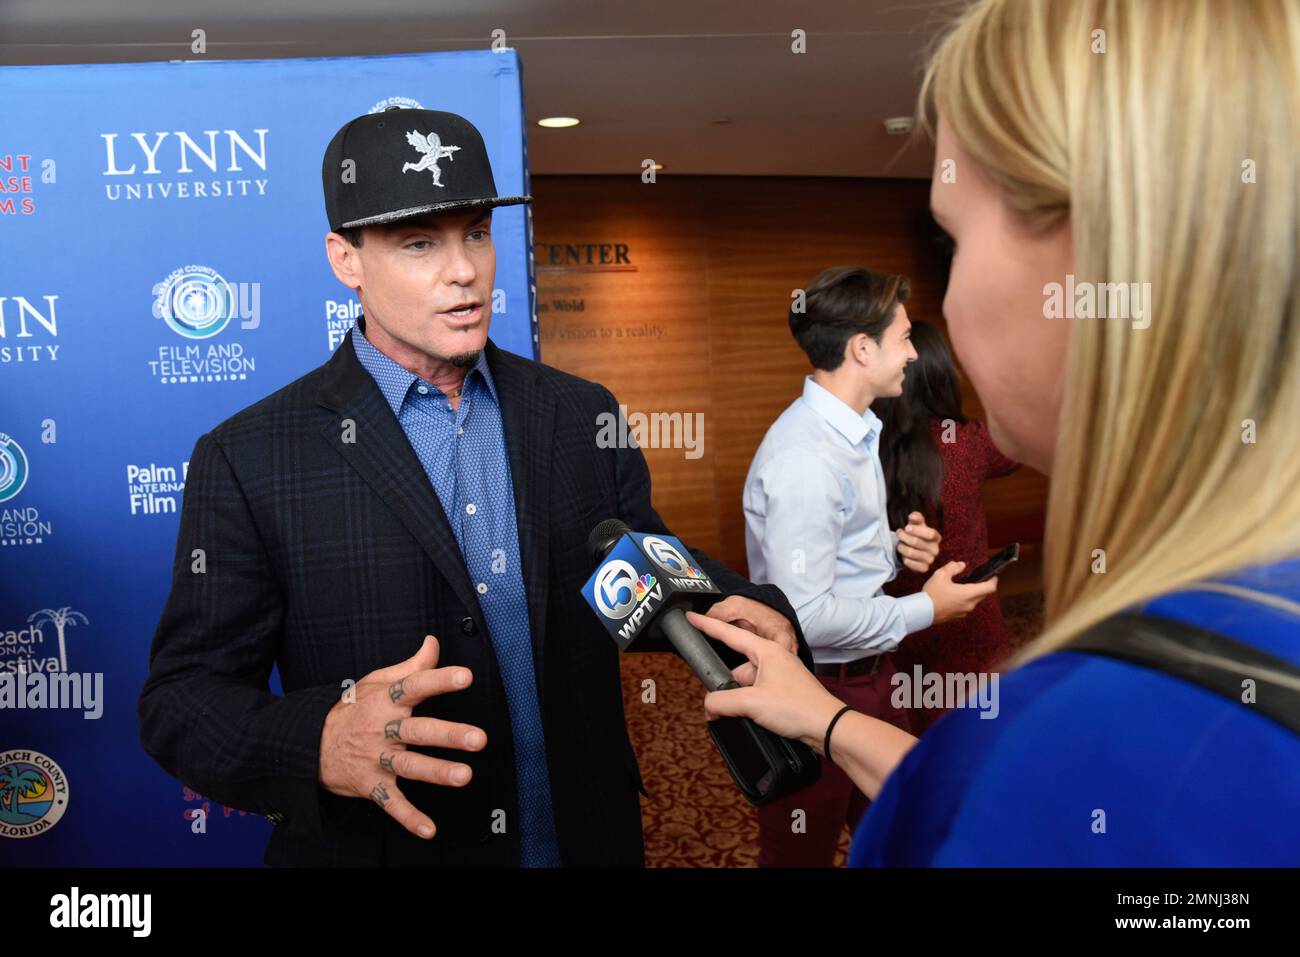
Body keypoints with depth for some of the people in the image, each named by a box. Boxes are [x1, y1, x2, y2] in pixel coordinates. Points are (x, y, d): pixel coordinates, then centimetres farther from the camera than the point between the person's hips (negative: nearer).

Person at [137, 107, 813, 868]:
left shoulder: (583, 416, -2)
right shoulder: (247, 460, -12)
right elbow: (181, 698, -11)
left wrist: (745, 612, -15)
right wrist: (317, 744, -31)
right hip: (375, 846, -3)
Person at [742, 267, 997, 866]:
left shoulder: (857, 430, 6)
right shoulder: (804, 457, -27)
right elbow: (805, 614, -29)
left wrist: (895, 548, -3)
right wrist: (925, 609, -17)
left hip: (868, 676, 9)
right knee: (801, 855, 11)